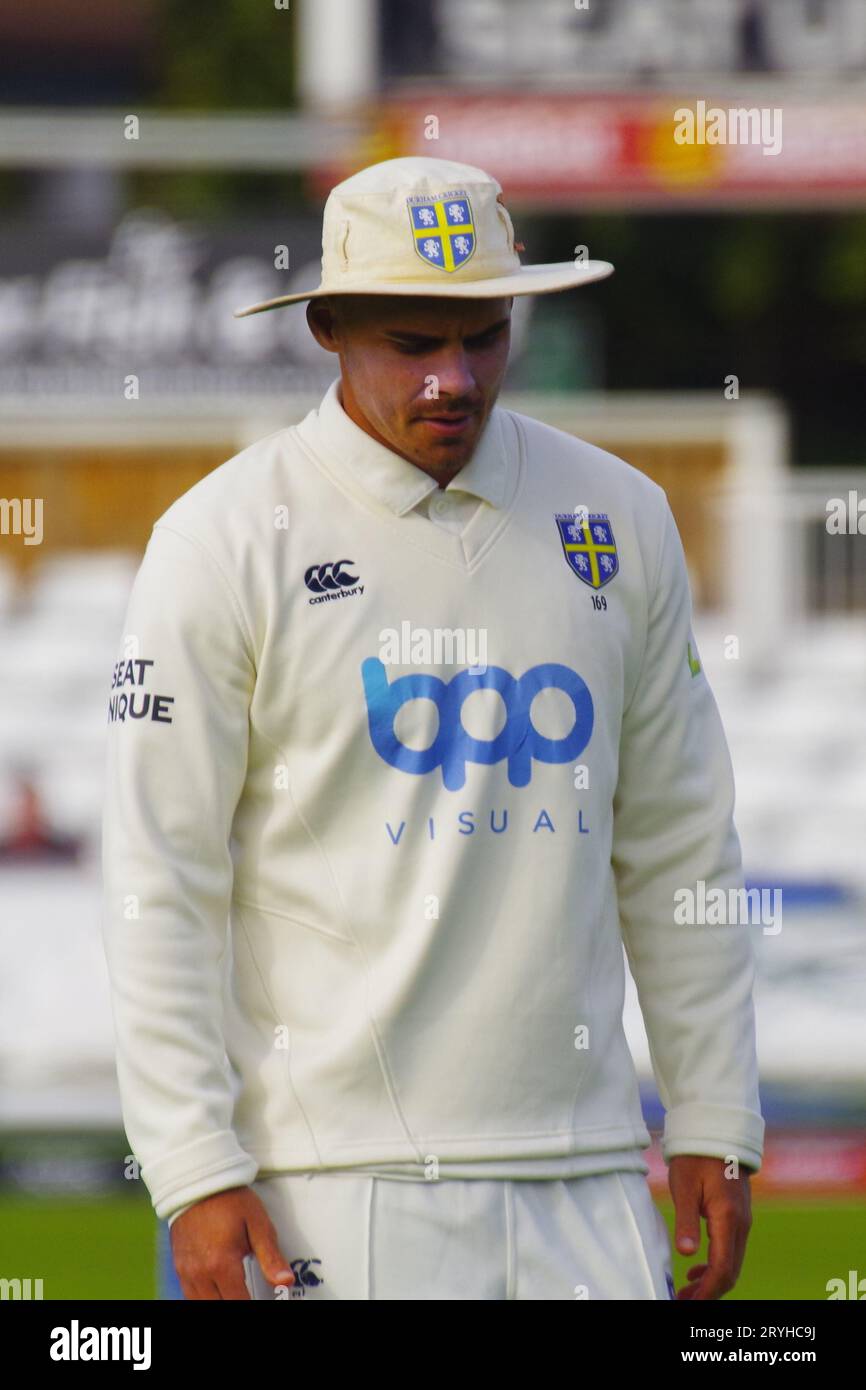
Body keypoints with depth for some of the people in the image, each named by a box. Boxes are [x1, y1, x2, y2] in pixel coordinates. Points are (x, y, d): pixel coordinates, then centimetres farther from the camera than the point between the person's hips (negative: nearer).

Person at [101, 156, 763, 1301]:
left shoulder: (618, 519, 10)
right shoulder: (225, 544, -2)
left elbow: (678, 851, 16)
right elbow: (160, 887, -4)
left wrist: (715, 1124, 12)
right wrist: (195, 1172, -10)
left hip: (582, 1165, 4)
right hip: (336, 1163, -4)